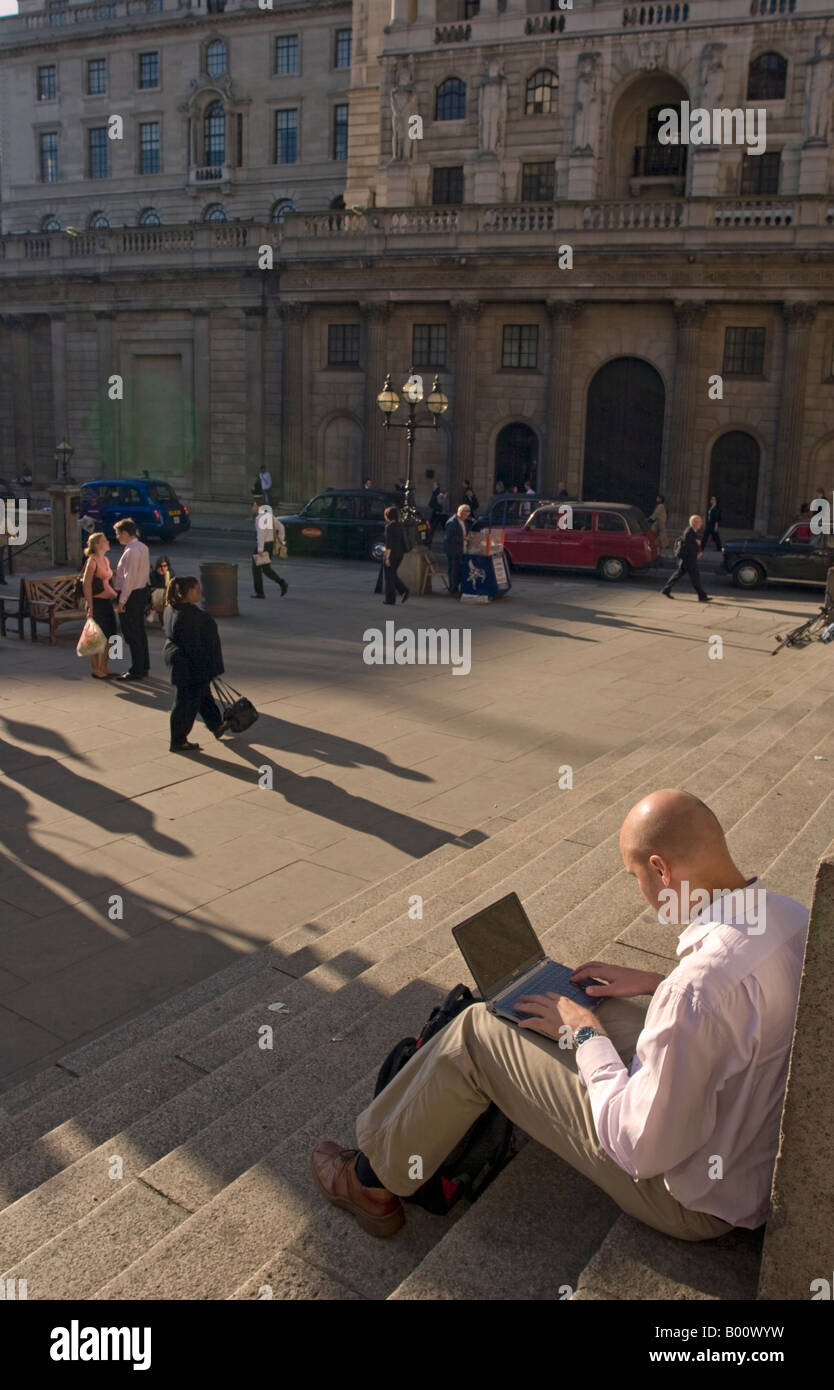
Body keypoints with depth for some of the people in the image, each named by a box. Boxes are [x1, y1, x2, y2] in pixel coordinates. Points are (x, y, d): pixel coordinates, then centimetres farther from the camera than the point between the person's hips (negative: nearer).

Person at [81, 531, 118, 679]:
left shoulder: (105, 560, 12)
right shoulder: (92, 561, -12)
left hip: (107, 602, 8)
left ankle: (103, 667, 21)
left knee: (111, 635, 9)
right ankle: (95, 669, 9)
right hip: (96, 602, -8)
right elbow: (86, 584, -16)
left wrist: (115, 595, 14)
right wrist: (90, 607, -19)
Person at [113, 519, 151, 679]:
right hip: (142, 591, 10)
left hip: (131, 595, -10)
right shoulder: (143, 547, 9)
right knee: (139, 631, 17)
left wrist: (121, 601, -20)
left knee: (131, 634, -3)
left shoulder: (131, 551, -20)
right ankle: (143, 666, 26)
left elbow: (129, 578, -23)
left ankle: (136, 671, 2)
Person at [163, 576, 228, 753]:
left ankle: (216, 725, 44)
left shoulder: (172, 608, 4)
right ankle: (178, 742, 13)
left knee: (203, 693, 26)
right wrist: (213, 669, -20)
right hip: (189, 665, -11)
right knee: (187, 701, 2)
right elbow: (193, 645, -27)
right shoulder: (189, 614, -28)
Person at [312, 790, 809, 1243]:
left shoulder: (701, 987, -35)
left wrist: (585, 1034, -13)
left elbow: (640, 1147, -26)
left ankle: (375, 1184, 17)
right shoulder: (796, 916, -8)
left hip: (695, 1198, -8)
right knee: (583, 1003, 19)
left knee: (474, 1034, -5)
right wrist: (655, 983, 10)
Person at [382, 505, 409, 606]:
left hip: (391, 554, -8)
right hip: (399, 553, 8)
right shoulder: (400, 525, 9)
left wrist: (387, 557, -17)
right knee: (393, 575, 18)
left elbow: (389, 543, -18)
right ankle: (404, 591, 3)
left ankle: (390, 598, 6)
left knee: (389, 576, 2)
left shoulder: (389, 526, -15)